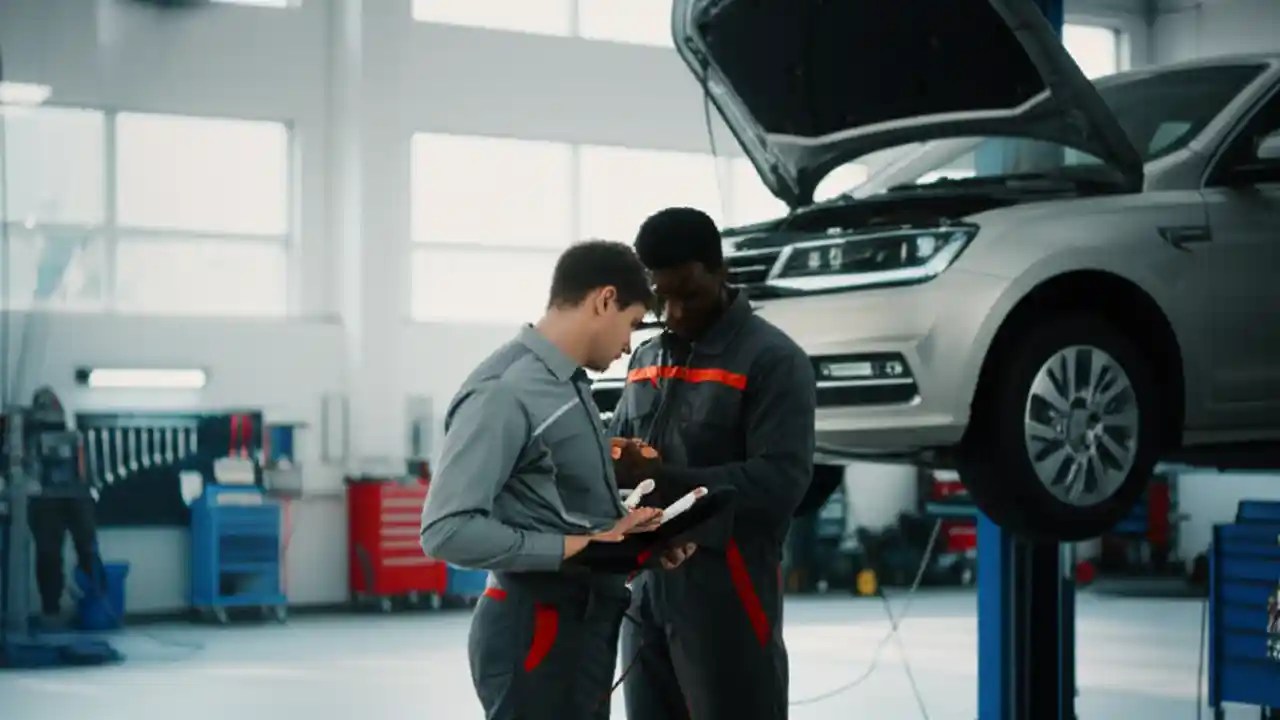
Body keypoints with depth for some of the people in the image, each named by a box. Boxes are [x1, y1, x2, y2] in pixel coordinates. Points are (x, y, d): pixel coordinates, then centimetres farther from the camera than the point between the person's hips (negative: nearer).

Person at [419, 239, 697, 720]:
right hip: (535, 629, -10)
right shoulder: (504, 391, -19)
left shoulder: (571, 386, 9)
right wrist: (571, 547, -22)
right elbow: (448, 530, -25)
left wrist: (625, 531, 0)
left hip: (585, 621, 10)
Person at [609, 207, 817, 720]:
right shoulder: (647, 358, 16)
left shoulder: (773, 361, -6)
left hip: (726, 590, -7)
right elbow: (615, 444, 22)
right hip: (646, 587, 7)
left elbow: (780, 482, -17)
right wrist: (613, 464, -3)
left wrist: (663, 479, -21)